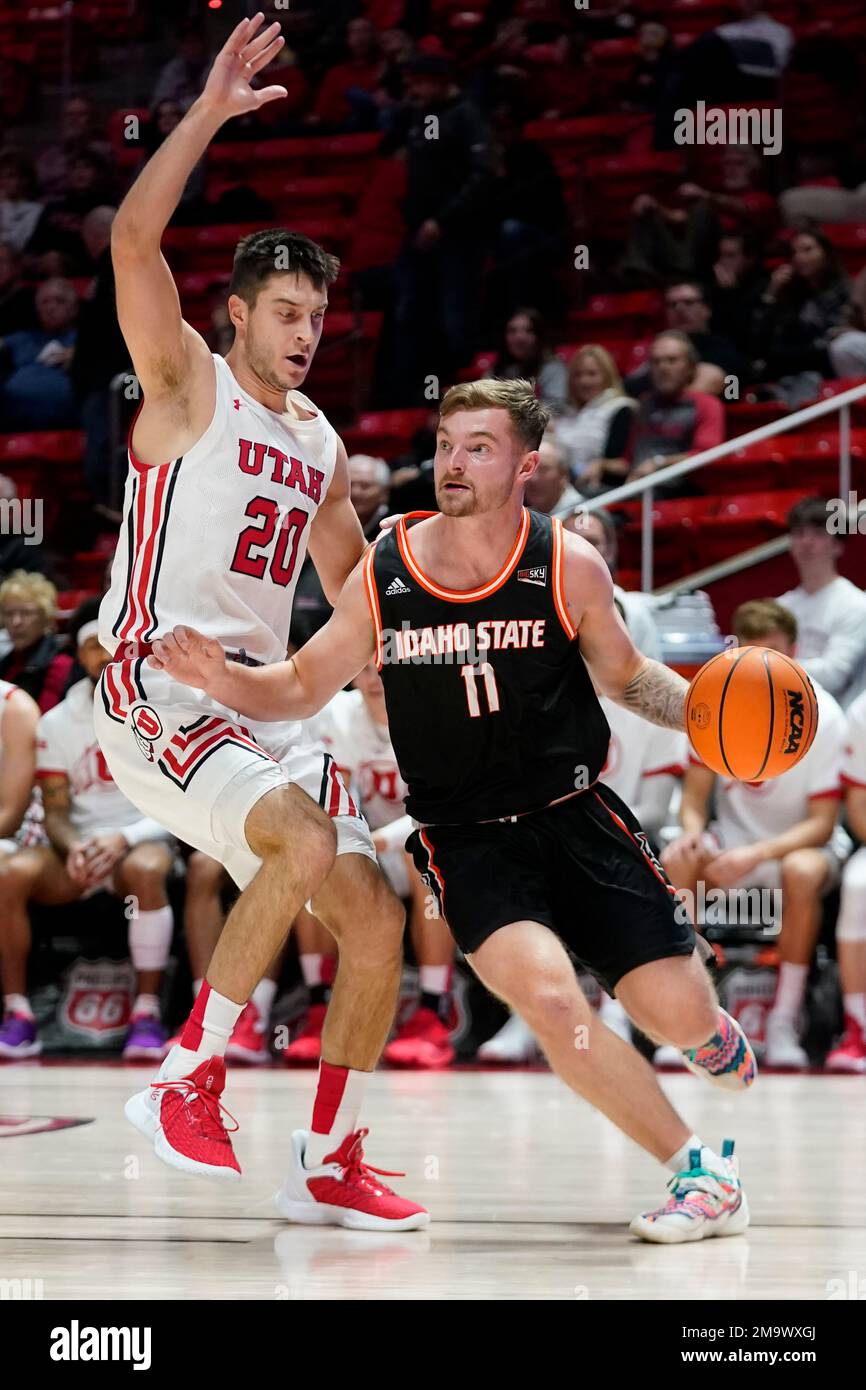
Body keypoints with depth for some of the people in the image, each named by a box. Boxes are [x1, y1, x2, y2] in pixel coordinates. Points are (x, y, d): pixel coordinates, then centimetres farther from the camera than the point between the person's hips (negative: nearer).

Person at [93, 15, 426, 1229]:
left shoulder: (320, 442, 17)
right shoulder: (187, 385, -2)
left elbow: (356, 585, 28)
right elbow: (133, 238, -18)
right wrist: (211, 111, -22)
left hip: (264, 706, 7)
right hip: (159, 693, -7)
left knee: (377, 919, 1)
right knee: (306, 843, -31)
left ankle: (331, 1165, 14)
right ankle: (186, 1078, -17)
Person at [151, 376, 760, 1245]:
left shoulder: (568, 567, -6)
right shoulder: (383, 574, -5)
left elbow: (624, 674, 10)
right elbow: (303, 686, 7)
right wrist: (220, 678, -11)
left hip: (575, 815, 1)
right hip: (465, 838, 0)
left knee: (678, 1011, -7)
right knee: (547, 996, -27)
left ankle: (716, 1037, 35)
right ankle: (699, 1172, -11)